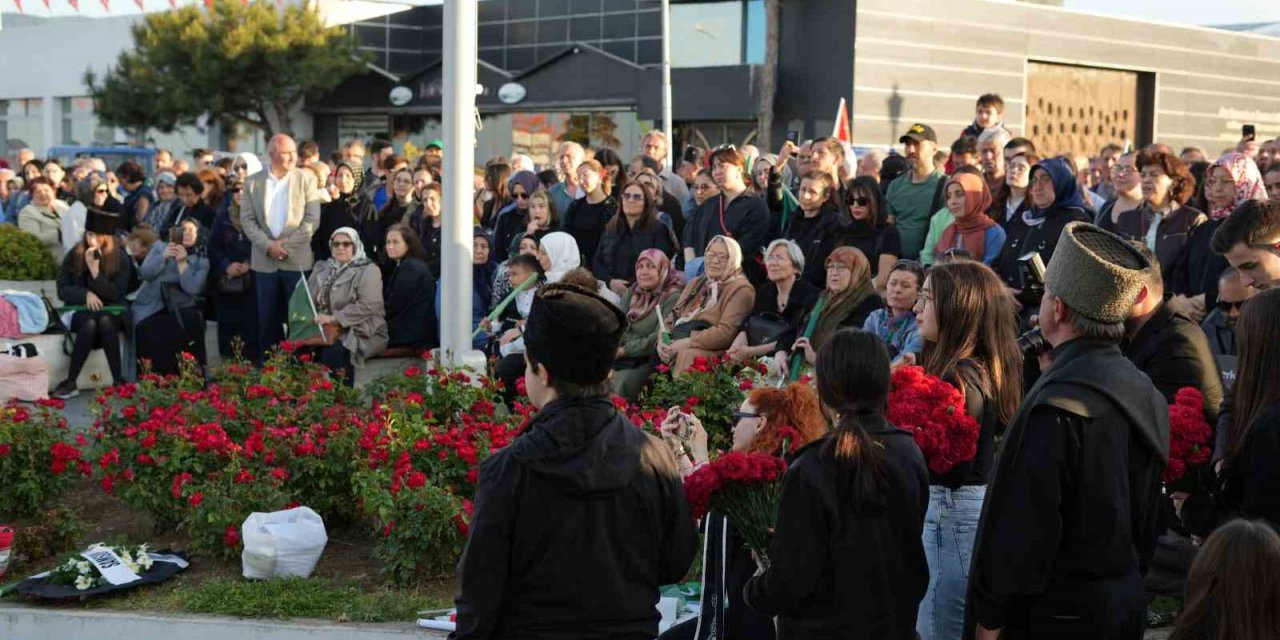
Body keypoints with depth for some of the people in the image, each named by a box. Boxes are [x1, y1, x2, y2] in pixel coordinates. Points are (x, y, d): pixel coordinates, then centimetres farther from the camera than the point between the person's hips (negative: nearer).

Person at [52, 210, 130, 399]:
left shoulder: (120, 257, -1)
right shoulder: (74, 255, 2)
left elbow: (117, 294, -7)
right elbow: (62, 290, 1)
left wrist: (95, 270, -19)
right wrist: (86, 294, -18)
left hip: (111, 313, 0)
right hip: (81, 311, 0)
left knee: (105, 322, -36)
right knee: (89, 324, -35)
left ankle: (118, 381, -35)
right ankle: (70, 382, -33)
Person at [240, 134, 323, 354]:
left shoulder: (306, 178, 1)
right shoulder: (252, 182, 5)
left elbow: (312, 219, -4)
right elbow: (247, 220, 2)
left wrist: (286, 244, -11)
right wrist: (268, 245, -12)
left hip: (297, 259, -2)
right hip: (264, 261, 2)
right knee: (268, 319, 5)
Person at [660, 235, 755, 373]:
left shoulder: (740, 289, 2)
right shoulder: (695, 283, 26)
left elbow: (726, 332, -11)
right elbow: (670, 320, 22)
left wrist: (685, 343, -14)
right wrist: (662, 341, -1)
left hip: (707, 351, -6)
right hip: (676, 349, 6)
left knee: (686, 355, -40)